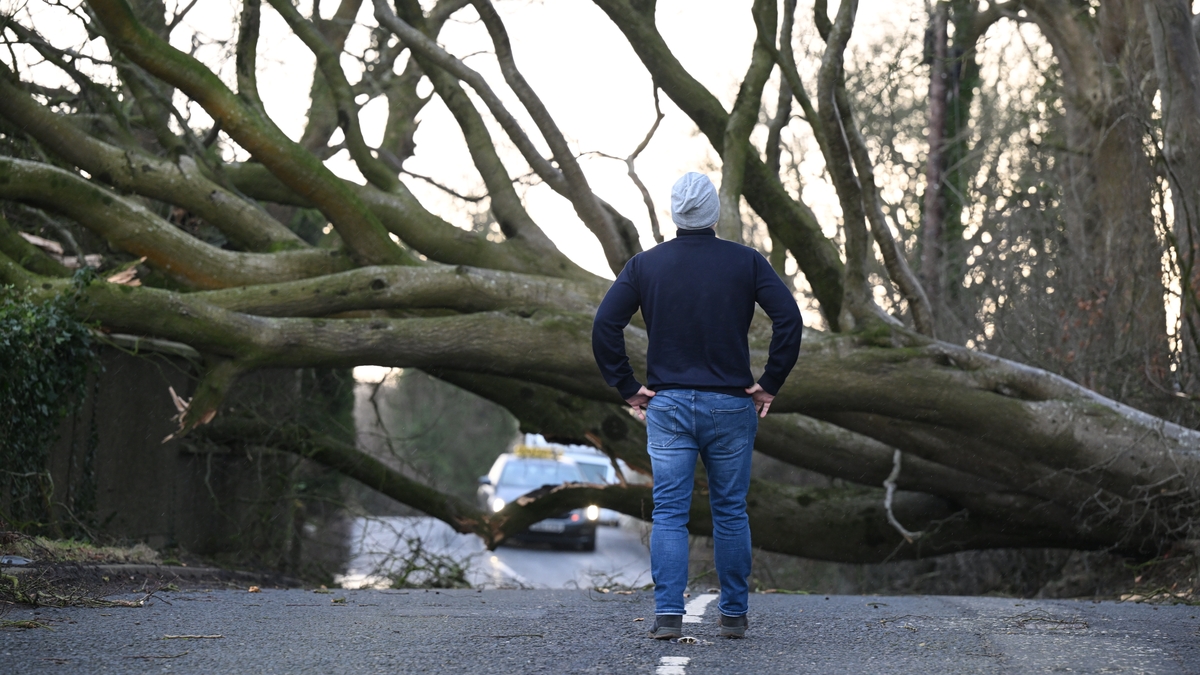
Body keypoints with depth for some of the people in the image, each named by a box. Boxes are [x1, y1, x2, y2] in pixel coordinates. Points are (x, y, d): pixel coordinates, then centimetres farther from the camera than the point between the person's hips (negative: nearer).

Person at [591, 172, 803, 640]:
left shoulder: (644, 264, 2)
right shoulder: (747, 262, 0)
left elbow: (604, 326, -5)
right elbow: (789, 320, -10)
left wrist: (628, 388, 1)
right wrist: (769, 385, -3)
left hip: (667, 406, 0)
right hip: (730, 407, 0)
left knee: (669, 513, 1)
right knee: (730, 512, 10)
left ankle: (668, 614, -8)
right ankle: (734, 614, 14)